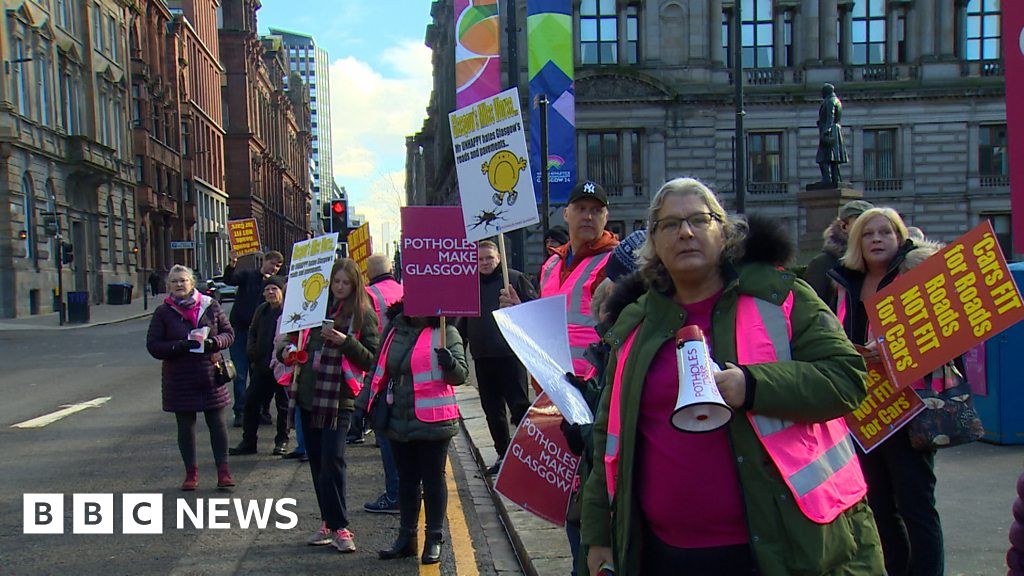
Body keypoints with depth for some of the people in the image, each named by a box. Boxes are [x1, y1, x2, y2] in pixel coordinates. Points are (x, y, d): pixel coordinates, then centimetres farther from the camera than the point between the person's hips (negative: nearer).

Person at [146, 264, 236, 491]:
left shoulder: (210, 306, 3)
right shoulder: (163, 312, 1)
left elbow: (229, 333, 8)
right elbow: (153, 346, -3)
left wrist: (214, 342, -13)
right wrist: (182, 345, -17)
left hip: (210, 375, 0)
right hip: (179, 377, 0)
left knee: (217, 423, 2)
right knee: (185, 426, 7)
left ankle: (223, 471, 10)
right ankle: (191, 473, 18)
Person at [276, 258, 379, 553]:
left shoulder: (362, 314, -3)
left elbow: (371, 360, -8)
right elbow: (295, 338, 23)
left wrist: (345, 342, -21)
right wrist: (286, 351, 1)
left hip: (338, 398, -5)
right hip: (308, 393, 6)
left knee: (332, 460, -10)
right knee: (317, 461, 11)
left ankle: (338, 526, -1)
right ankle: (329, 522, 21)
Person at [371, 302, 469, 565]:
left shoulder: (446, 333, -7)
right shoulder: (397, 330, 10)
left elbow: (461, 375, -12)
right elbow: (383, 370, 22)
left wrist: (447, 359, -31)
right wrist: (378, 400, 18)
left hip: (432, 422, -6)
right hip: (399, 421, 6)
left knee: (433, 479, 5)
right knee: (406, 479, 15)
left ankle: (434, 540, 16)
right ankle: (406, 538, 26)